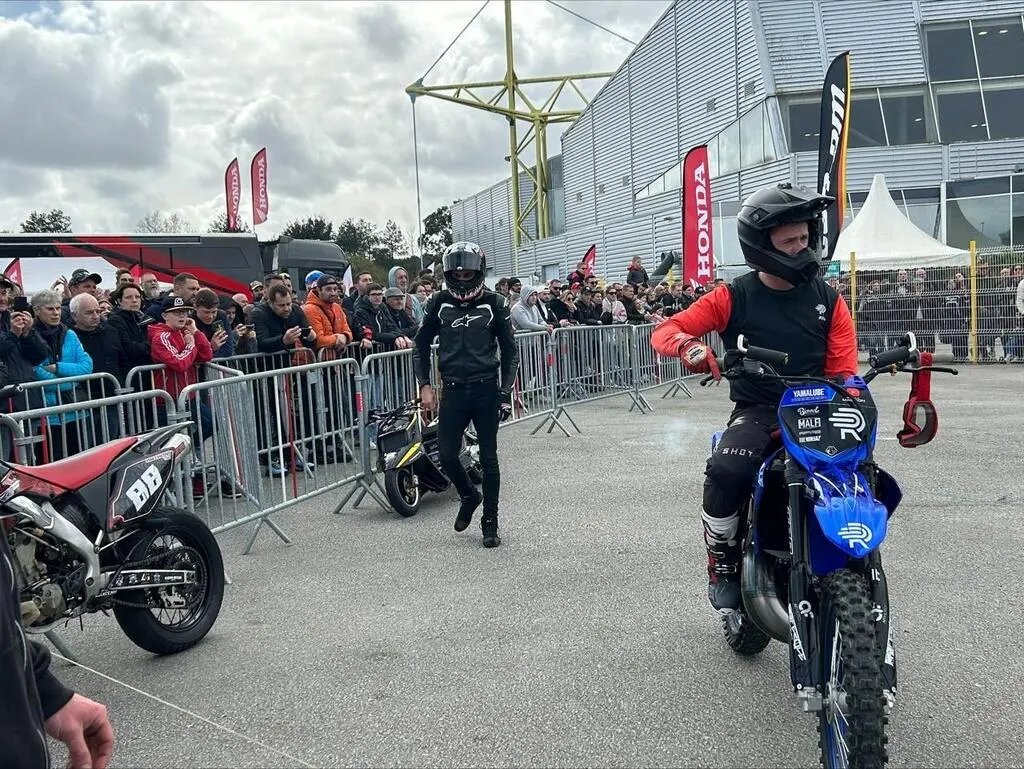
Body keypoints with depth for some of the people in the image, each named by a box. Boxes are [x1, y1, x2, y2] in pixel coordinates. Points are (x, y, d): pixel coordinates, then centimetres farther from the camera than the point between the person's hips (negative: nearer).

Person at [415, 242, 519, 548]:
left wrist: (506, 393, -5)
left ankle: (490, 522, 17)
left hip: (486, 389, -1)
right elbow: (422, 344, 12)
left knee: (488, 458, 4)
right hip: (453, 390, 2)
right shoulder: (439, 303, 3)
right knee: (446, 455, -1)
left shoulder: (494, 303, -1)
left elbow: (510, 350, 3)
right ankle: (469, 496, 29)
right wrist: (425, 385, 3)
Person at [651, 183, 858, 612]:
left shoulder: (829, 300, 8)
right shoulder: (734, 298, 1)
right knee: (725, 472, -32)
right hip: (757, 412, -3)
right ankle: (723, 565, -7)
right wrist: (688, 345, -27)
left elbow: (844, 370, 2)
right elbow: (664, 332, -2)